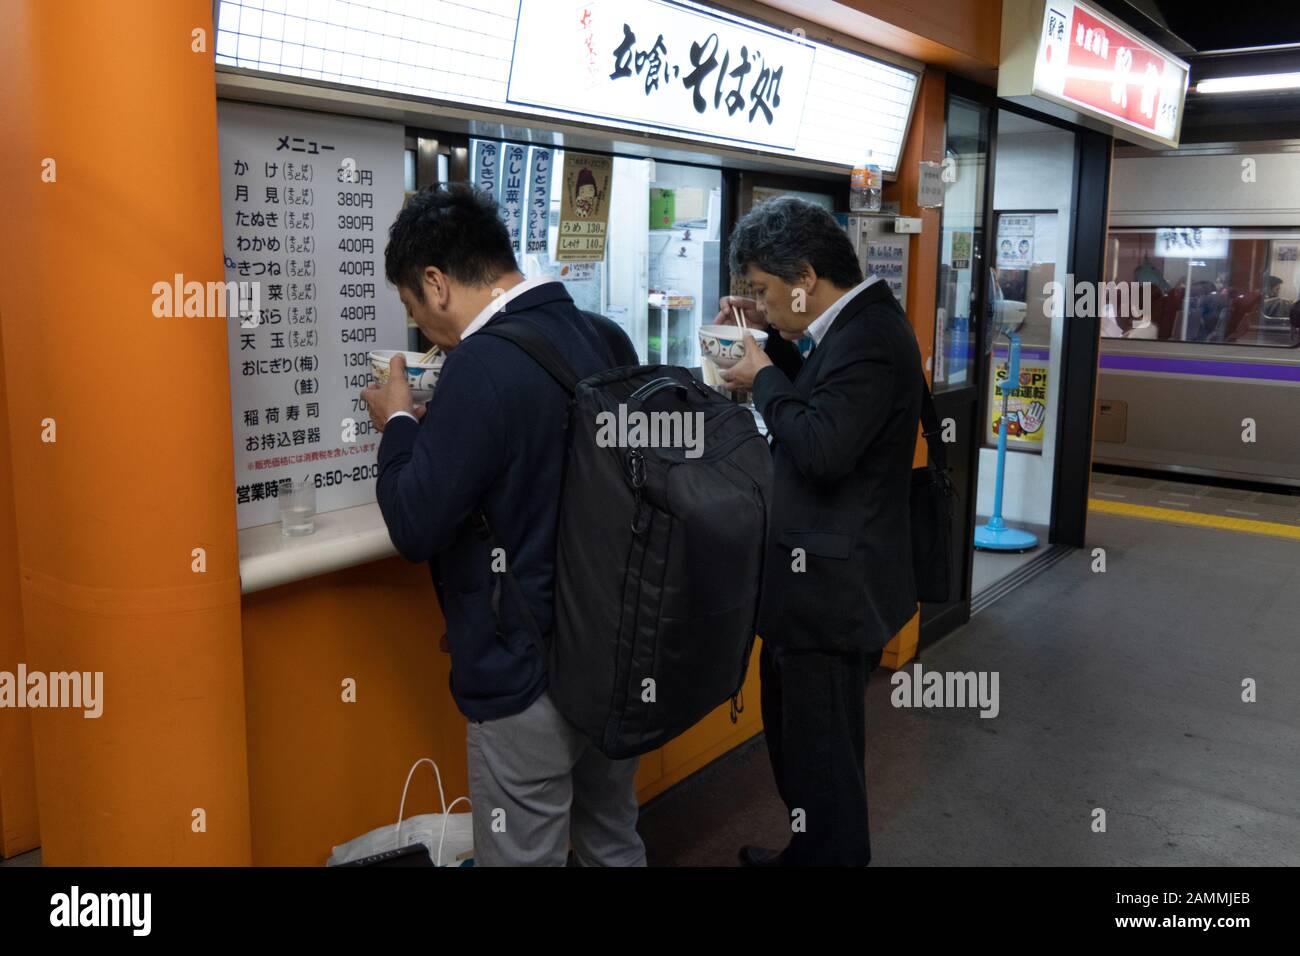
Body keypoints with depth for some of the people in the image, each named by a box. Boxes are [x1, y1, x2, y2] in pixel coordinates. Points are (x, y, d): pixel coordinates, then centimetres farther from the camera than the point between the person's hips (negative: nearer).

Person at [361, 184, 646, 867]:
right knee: (614, 844, 24)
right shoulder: (602, 338, 3)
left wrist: (399, 422, -5)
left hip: (527, 673, -8)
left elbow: (416, 529, -20)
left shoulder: (484, 364, -23)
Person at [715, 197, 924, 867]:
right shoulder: (859, 325, 9)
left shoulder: (869, 338, -22)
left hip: (832, 583, -11)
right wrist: (773, 340, 8)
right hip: (826, 573, 11)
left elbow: (820, 448, -30)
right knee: (797, 734, 24)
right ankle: (810, 850, 40)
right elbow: (818, 401, 21)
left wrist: (761, 378, -16)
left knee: (820, 752, 5)